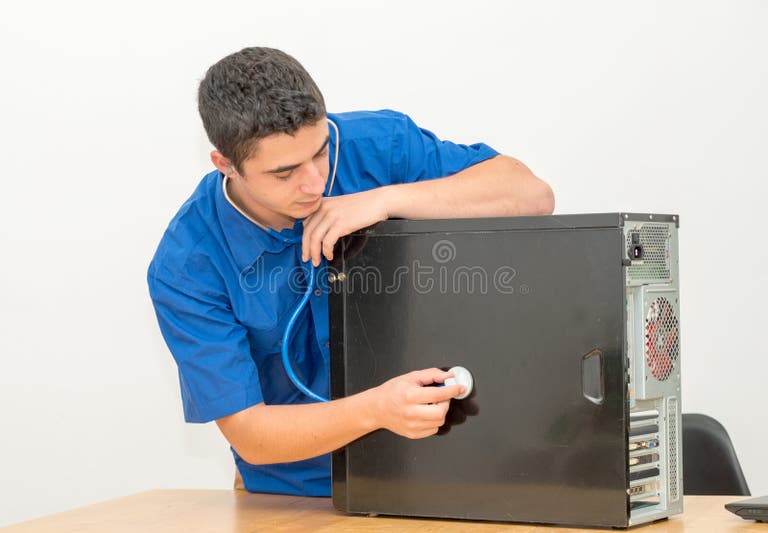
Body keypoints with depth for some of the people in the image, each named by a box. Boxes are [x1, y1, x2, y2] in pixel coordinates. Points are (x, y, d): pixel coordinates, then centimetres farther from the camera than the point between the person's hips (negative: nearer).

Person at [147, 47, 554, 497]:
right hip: (295, 496, 0)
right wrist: (375, 409, -35)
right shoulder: (184, 267, -17)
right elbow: (248, 434, -18)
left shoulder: (378, 144, -11)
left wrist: (388, 198, -26)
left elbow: (533, 195, -14)